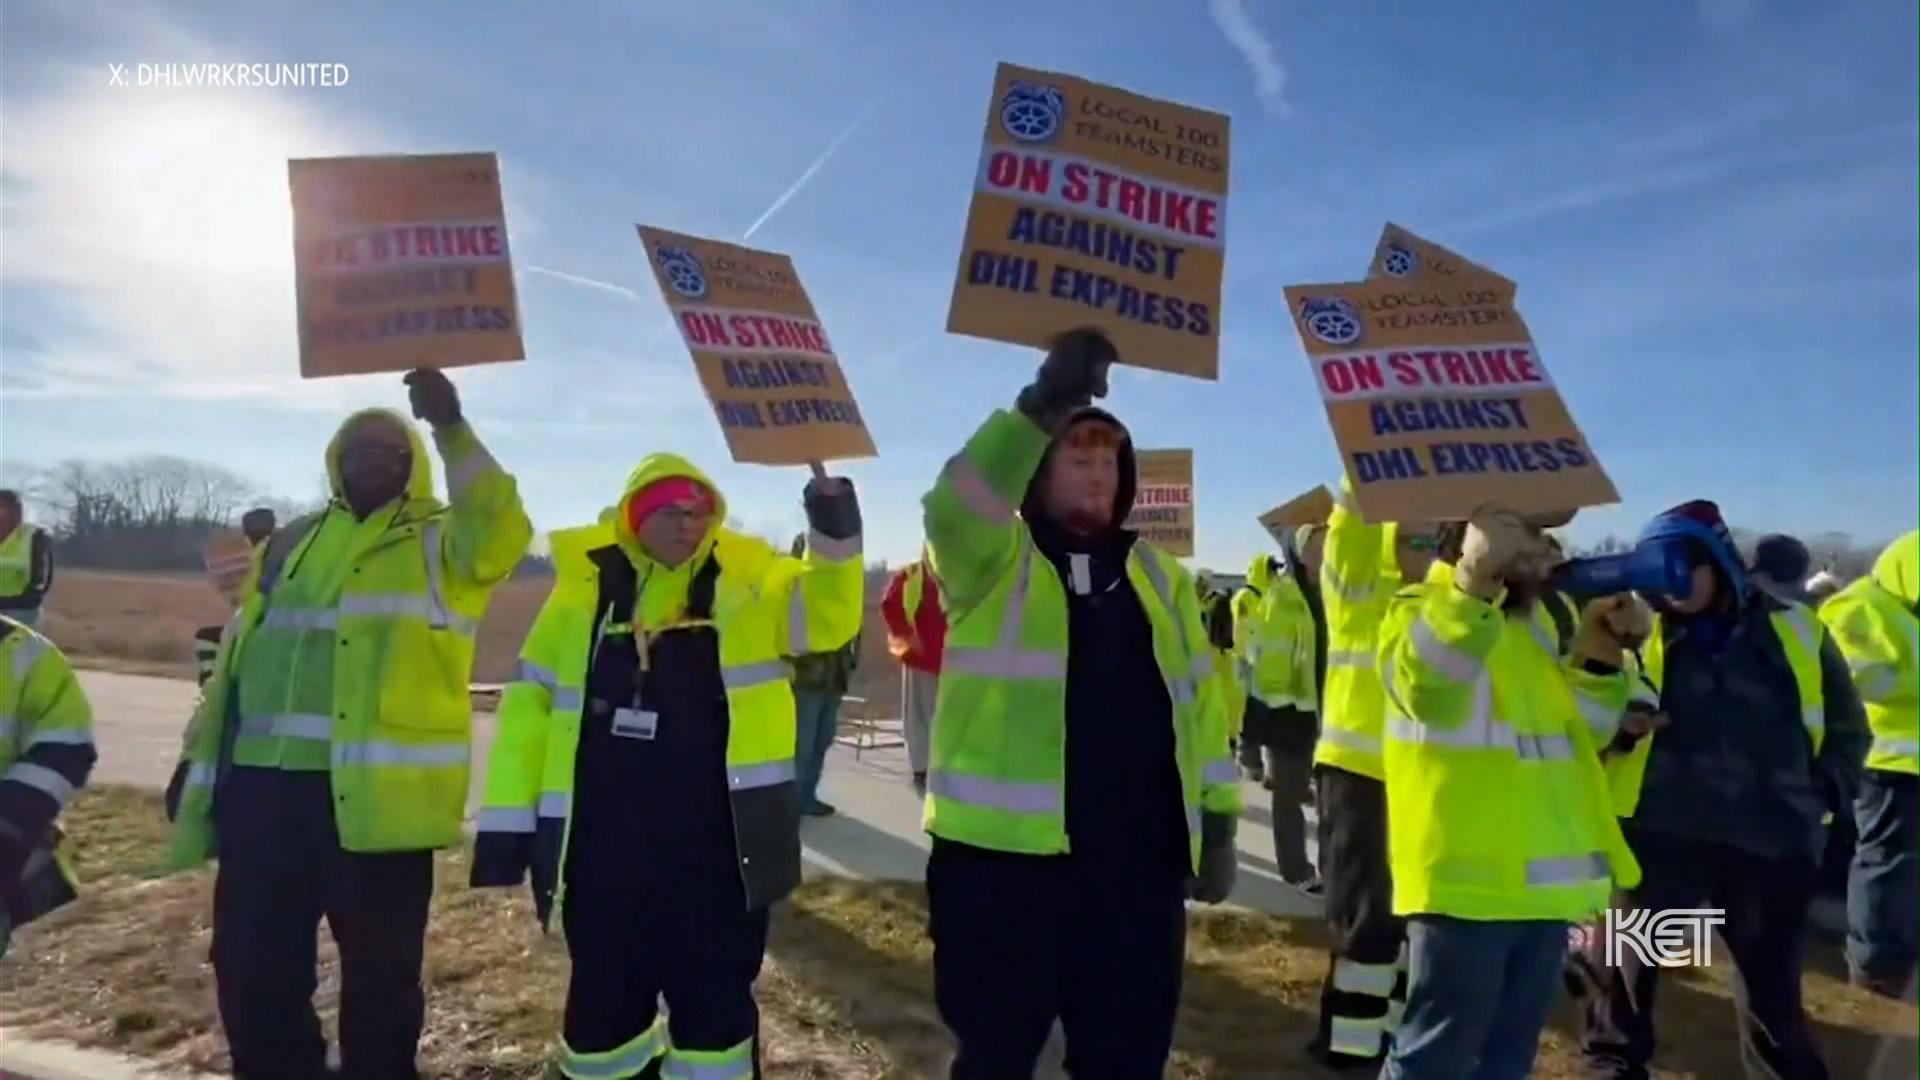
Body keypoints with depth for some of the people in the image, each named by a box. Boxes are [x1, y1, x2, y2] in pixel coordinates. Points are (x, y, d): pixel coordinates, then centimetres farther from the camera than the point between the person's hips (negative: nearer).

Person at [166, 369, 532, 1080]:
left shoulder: (439, 544, 2)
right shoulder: (292, 544, 18)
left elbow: (502, 535, -21)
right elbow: (242, 652, 20)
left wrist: (450, 428, -27)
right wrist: (200, 758, 17)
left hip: (375, 790, -5)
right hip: (262, 784, 5)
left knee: (380, 969, 7)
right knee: (252, 967, 13)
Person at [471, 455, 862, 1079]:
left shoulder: (746, 580, 1)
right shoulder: (586, 589, 2)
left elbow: (824, 617, -7)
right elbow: (531, 700, 5)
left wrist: (834, 540, -24)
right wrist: (507, 817, 2)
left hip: (715, 843, -1)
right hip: (601, 845, 2)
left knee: (714, 1002, 11)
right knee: (602, 1002, 17)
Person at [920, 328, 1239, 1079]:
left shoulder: (1158, 575, 14)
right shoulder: (992, 560, 0)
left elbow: (1199, 699, 13)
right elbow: (956, 505, -23)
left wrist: (1218, 820, 10)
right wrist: (1041, 407, -33)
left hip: (1138, 858, 4)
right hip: (1007, 852, -4)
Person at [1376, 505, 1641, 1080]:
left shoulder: (1537, 618, 15)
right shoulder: (1423, 608, -10)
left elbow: (1581, 732, 25)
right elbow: (1427, 686, -33)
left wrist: (1602, 661, 6)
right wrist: (1475, 579, -44)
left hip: (1543, 881, 8)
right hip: (1467, 882, -8)